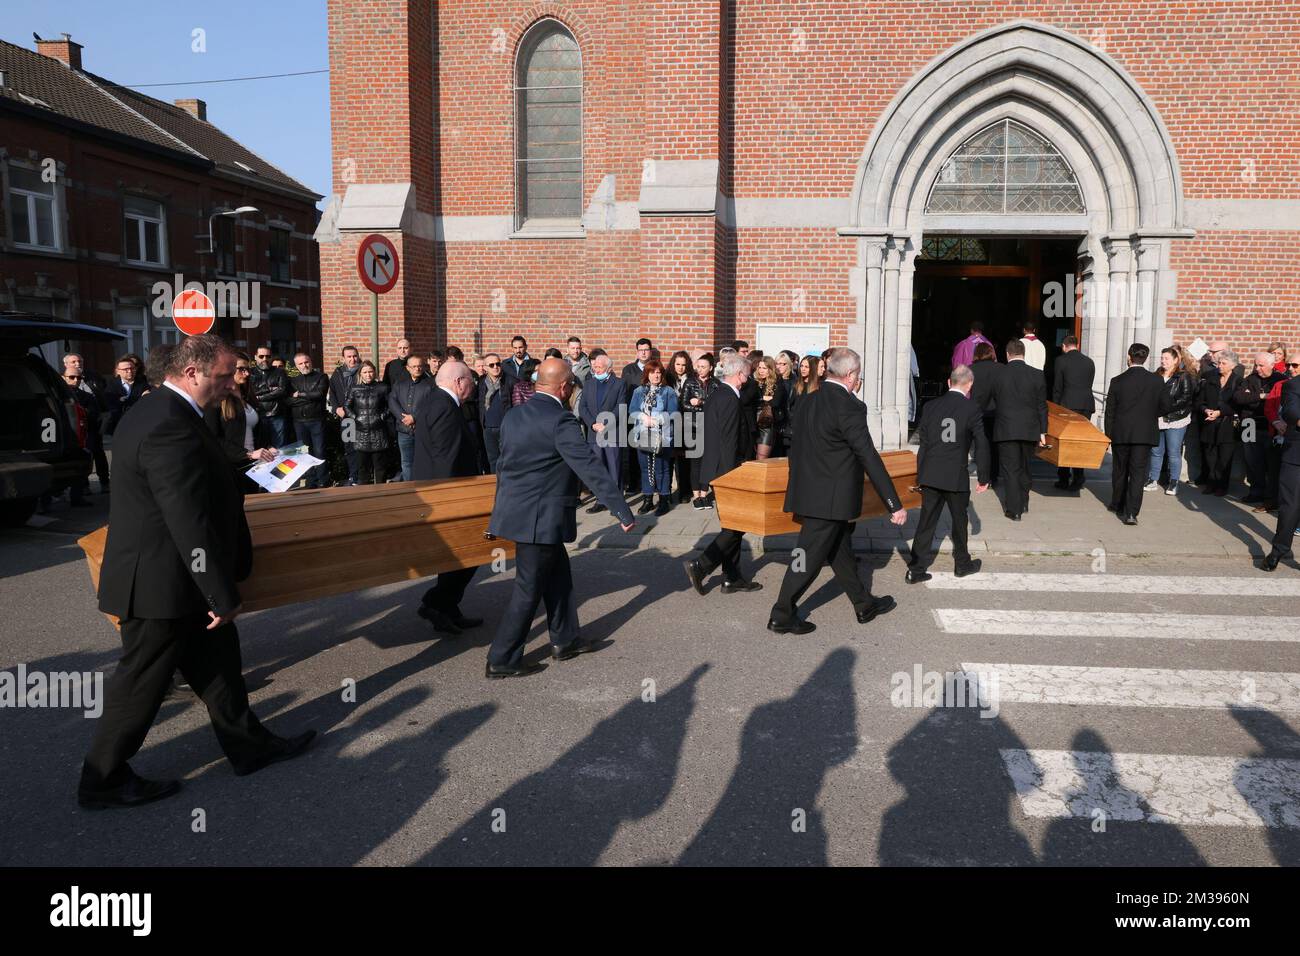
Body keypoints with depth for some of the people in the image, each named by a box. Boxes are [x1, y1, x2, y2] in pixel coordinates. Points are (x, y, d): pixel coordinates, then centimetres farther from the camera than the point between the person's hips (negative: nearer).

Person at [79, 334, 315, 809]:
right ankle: (103, 781, 25)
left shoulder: (154, 411, 7)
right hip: (162, 583, -10)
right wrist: (222, 594, -22)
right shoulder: (171, 428, -27)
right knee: (141, 682, 7)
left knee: (217, 662, 19)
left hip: (158, 572, 10)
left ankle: (247, 744, 33)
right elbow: (191, 523, -28)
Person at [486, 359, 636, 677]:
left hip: (515, 510, 9)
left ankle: (565, 639, 32)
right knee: (529, 587, 1)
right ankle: (502, 660, 9)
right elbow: (591, 469, -21)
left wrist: (504, 505, 26)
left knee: (557, 572, 21)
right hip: (540, 519, -9)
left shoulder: (514, 416, 7)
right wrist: (622, 510, -18)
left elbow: (503, 463, 15)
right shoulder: (560, 421, -19)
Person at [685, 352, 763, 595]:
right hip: (727, 472, -10)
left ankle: (732, 577, 19)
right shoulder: (731, 400, -19)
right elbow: (729, 443, -22)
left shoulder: (716, 395, 11)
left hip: (715, 469, 10)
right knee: (737, 525, -2)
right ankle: (700, 566, -4)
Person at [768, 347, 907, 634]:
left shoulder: (807, 402, 6)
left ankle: (864, 605, 35)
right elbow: (869, 458, -19)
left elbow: (797, 450, 14)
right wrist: (895, 504, -14)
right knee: (810, 558, 1)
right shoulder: (849, 407, -18)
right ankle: (781, 616, 10)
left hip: (807, 491, 9)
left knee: (840, 551, 20)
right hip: (830, 500, -9)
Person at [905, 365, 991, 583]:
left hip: (929, 475, 3)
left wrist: (920, 474, 13)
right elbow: (981, 446, -5)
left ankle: (916, 569, 6)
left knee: (926, 521, 8)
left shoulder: (930, 407, 2)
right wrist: (983, 477, 4)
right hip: (956, 477, -3)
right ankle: (962, 564, 33)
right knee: (959, 520, 16)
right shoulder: (972, 410, -8)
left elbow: (923, 443, 6)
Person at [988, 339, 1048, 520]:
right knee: (1024, 467, 19)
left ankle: (1013, 509, 4)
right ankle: (1023, 503, 31)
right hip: (1029, 430, 2)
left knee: (1010, 469, 4)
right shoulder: (1037, 375, -3)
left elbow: (986, 402, 7)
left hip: (1006, 430, -2)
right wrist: (1042, 432, 6)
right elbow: (1042, 406, 0)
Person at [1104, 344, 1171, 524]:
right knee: (1138, 473, 1)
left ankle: (1117, 504, 31)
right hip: (1145, 434, -1)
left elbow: (1110, 412, -1)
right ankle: (1131, 512, -6)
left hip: (1120, 434, 1)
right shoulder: (1157, 380, -4)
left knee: (1120, 470, 17)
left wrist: (1109, 436, 7)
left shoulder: (1117, 381, -5)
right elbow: (1165, 407, 1)